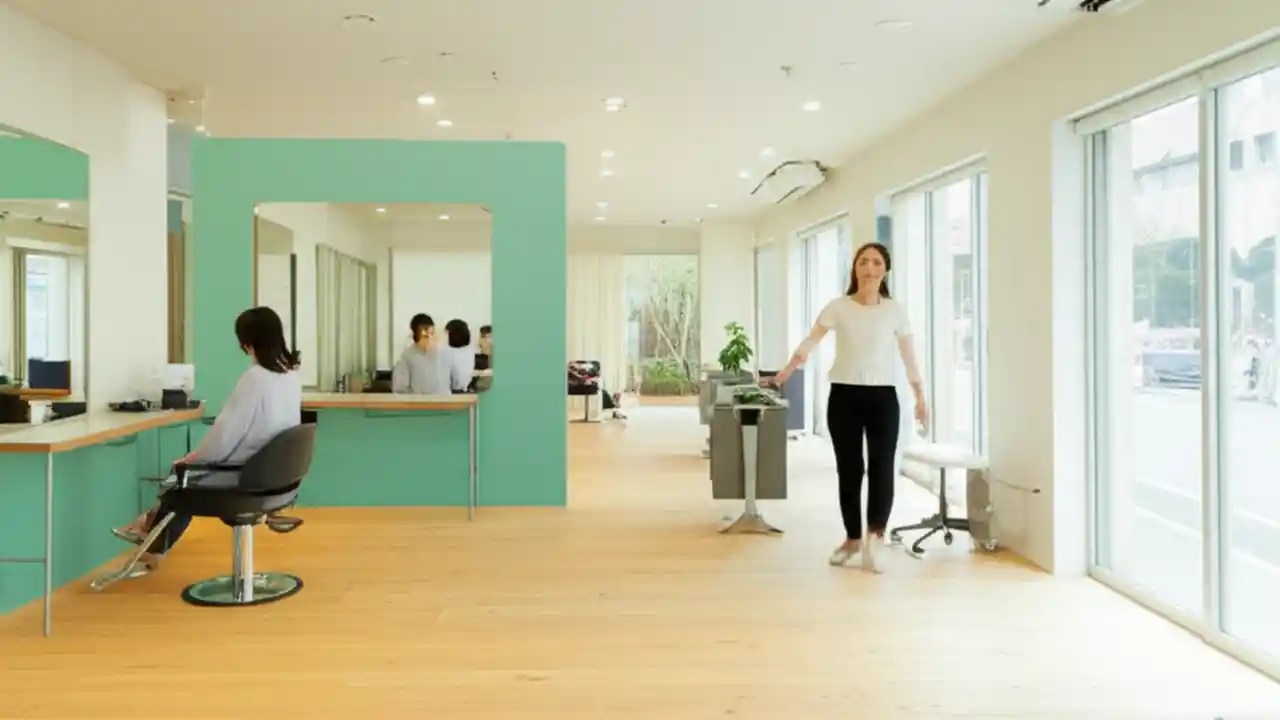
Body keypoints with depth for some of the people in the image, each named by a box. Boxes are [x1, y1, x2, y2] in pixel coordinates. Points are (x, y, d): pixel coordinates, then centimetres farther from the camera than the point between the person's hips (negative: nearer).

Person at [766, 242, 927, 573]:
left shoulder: (895, 310, 4)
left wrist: (920, 397, 8)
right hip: (844, 395, 0)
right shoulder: (838, 307, 1)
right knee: (848, 469, 6)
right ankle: (853, 537, 18)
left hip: (882, 396, 0)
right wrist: (782, 375, -13)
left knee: (881, 466, -13)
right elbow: (809, 343, -3)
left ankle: (875, 534, -10)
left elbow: (908, 356, 9)